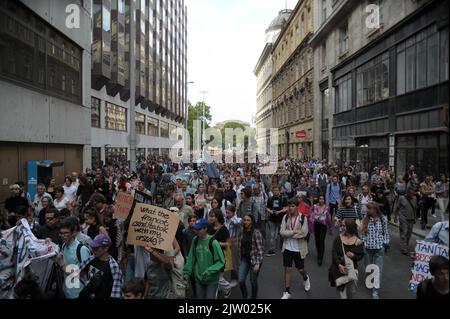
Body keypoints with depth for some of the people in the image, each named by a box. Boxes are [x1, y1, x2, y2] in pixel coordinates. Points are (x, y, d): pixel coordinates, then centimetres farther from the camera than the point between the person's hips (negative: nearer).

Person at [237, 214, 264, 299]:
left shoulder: (256, 232, -14)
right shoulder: (242, 233, 2)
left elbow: (260, 248, -16)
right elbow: (239, 247, 10)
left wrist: (258, 263, -20)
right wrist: (240, 260, 11)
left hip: (254, 260, -4)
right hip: (244, 260, 4)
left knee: (253, 281, 7)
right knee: (241, 280, -5)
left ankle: (253, 297, 31)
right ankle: (244, 296, 20)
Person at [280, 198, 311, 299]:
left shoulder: (303, 218, -12)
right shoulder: (286, 217, -4)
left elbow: (304, 233, -20)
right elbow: (282, 232, -11)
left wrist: (288, 233, -17)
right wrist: (294, 232, -22)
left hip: (299, 248, -2)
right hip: (287, 248, 2)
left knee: (300, 269, 14)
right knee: (287, 269, 7)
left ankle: (306, 279, 48)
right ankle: (287, 292, 20)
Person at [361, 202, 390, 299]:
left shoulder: (383, 219, -6)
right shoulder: (365, 219, -3)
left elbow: (386, 232, 3)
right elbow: (363, 233, 5)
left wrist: (386, 244, 2)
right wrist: (362, 243, 5)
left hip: (379, 248, -2)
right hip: (367, 247, 2)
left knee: (378, 269, -2)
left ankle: (375, 291, 4)